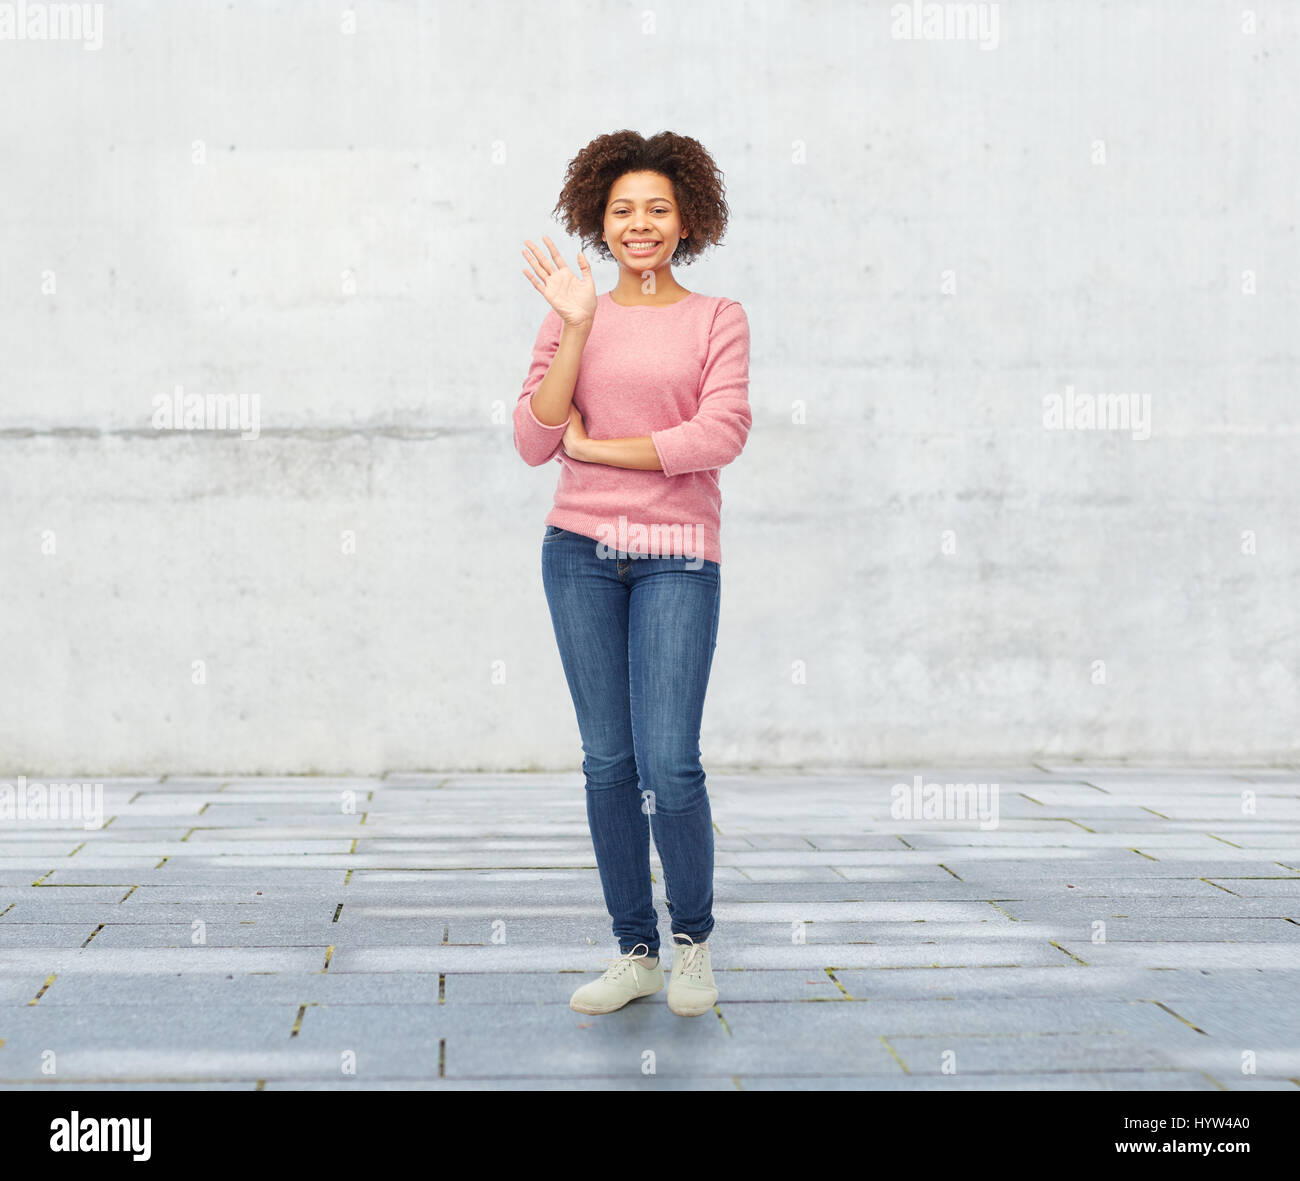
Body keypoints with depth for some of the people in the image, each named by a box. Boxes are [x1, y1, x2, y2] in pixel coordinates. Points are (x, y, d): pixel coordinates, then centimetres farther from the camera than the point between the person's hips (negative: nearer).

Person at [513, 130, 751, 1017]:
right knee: (608, 763, 5)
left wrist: (595, 446, -5)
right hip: (582, 551, 2)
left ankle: (693, 935, 13)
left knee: (669, 768, -10)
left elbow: (721, 435, -10)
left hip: (677, 558, -2)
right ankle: (636, 952, 16)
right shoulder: (571, 321, 9)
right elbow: (534, 442, -2)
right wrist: (575, 326, -10)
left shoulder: (718, 320, 5)